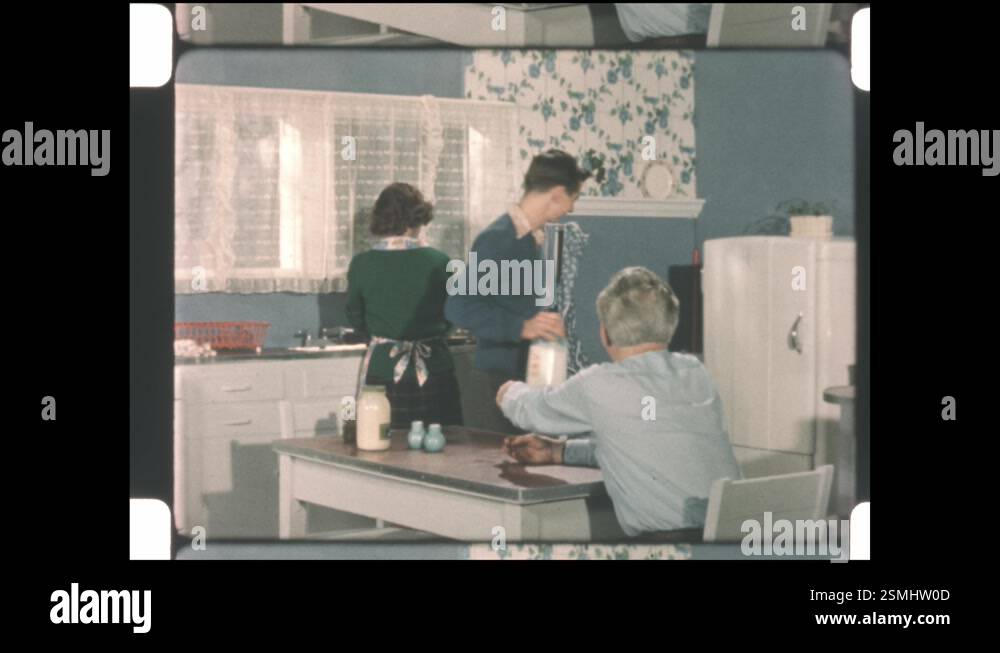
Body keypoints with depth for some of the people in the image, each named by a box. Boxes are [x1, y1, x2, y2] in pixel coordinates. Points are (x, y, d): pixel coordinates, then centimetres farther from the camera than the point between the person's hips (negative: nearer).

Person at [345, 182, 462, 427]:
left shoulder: (361, 264, -5)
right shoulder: (438, 261, -7)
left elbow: (356, 321, 8)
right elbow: (451, 319, 5)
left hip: (381, 372, 1)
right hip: (432, 369, -1)